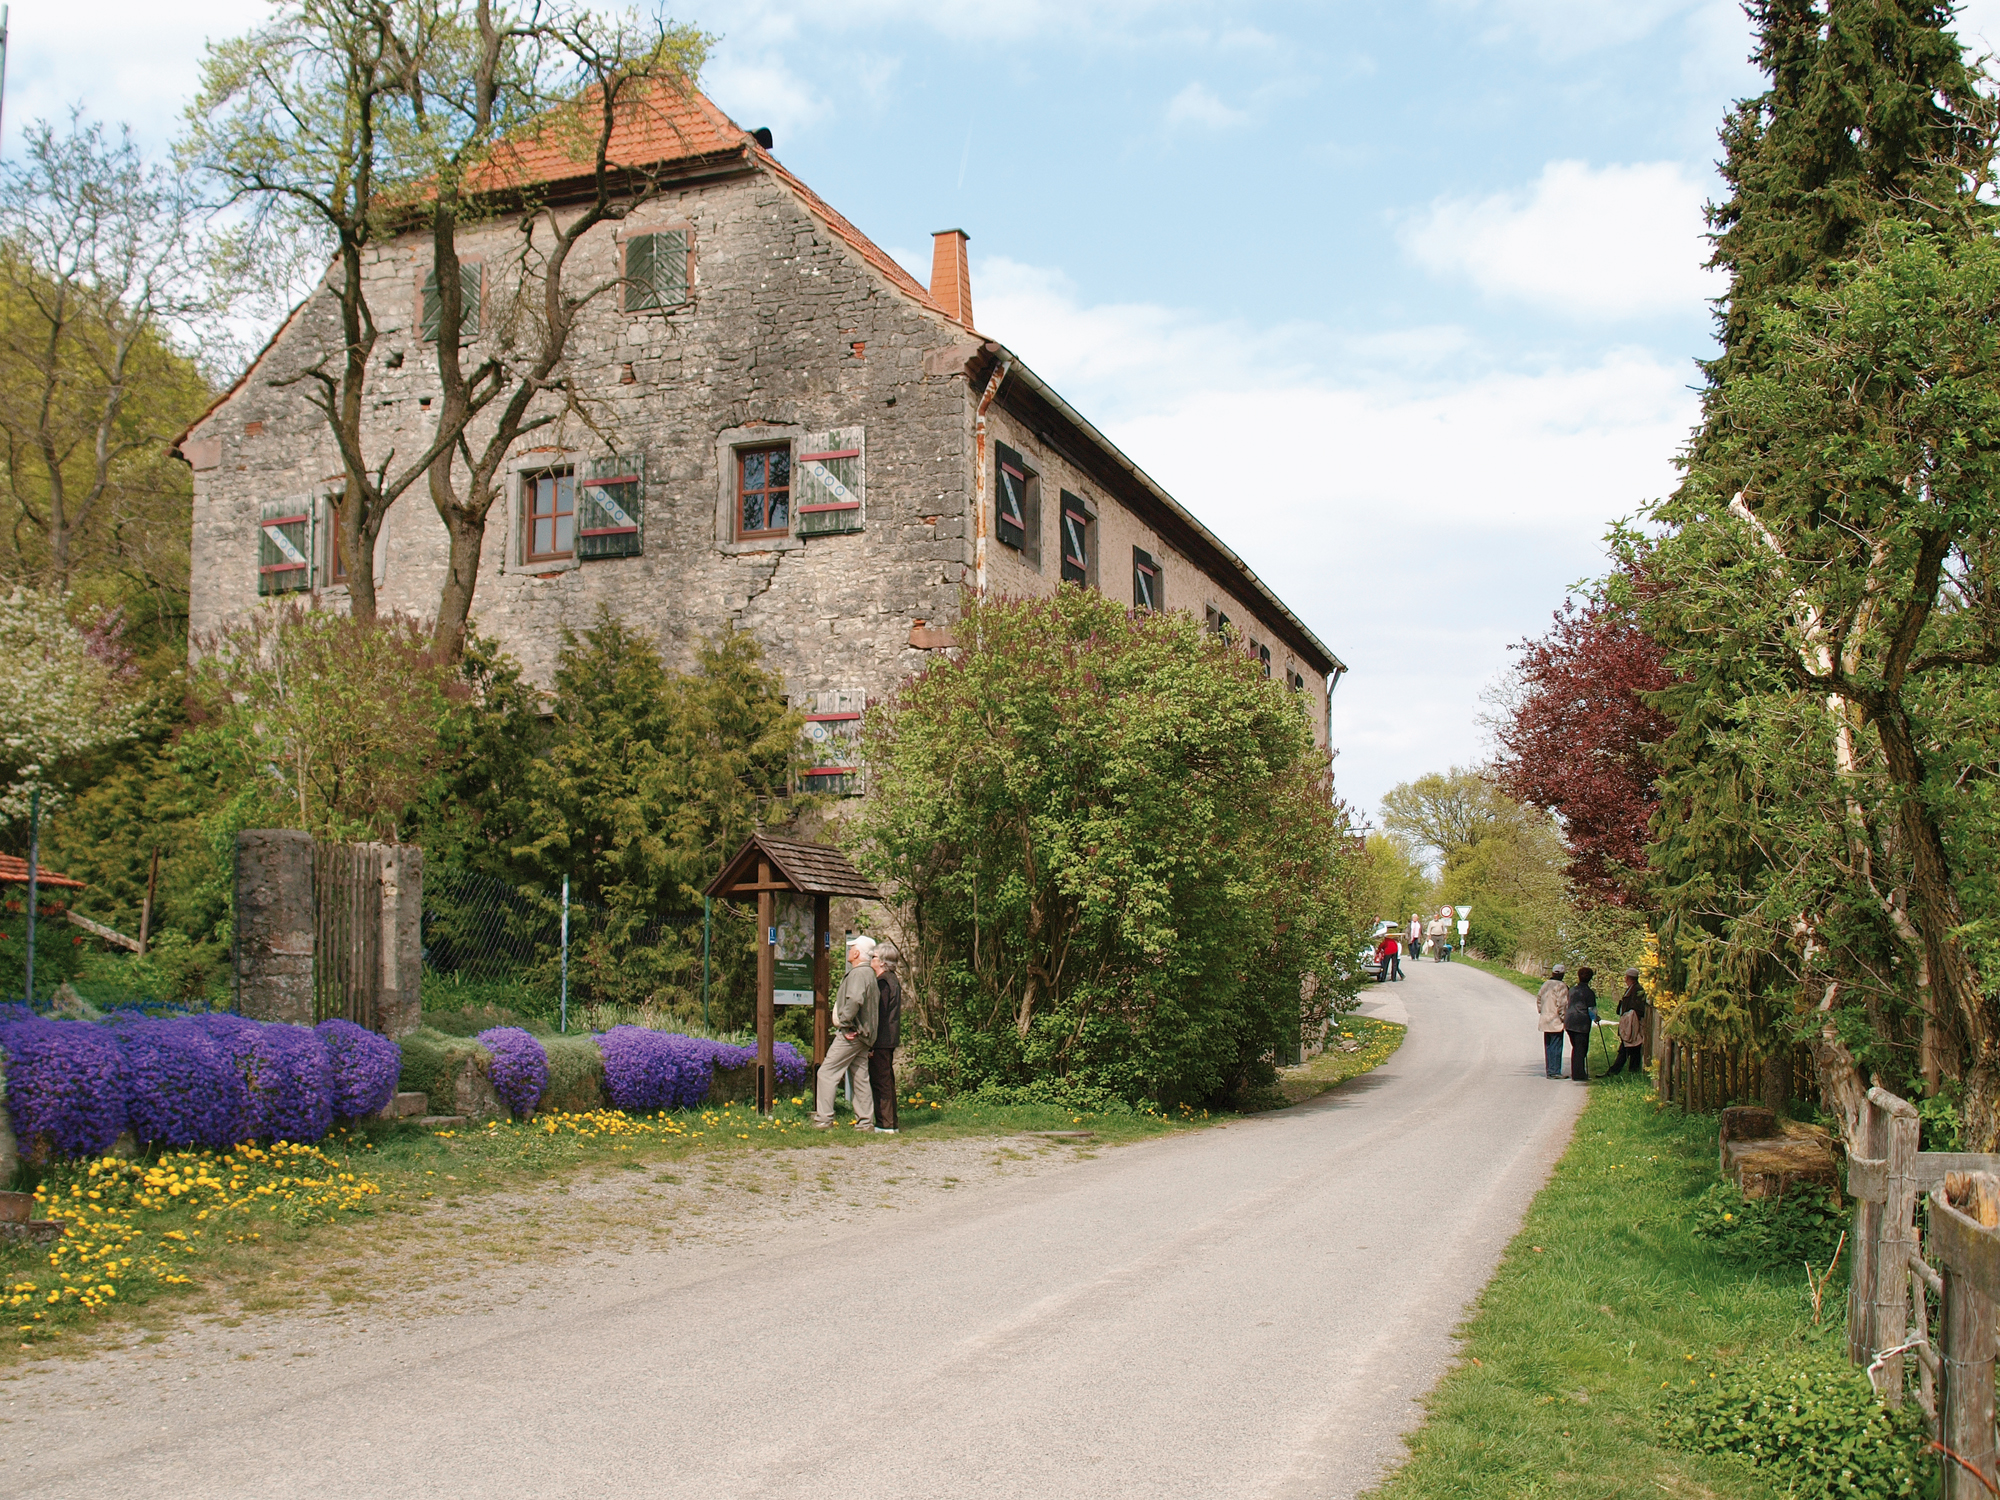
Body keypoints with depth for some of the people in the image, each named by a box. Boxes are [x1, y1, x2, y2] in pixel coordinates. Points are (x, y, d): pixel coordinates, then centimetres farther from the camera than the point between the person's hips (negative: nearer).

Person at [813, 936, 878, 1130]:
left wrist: (844, 1021, -18)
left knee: (827, 1073, -7)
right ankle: (865, 1122, 10)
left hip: (850, 1034, -10)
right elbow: (875, 1003, 21)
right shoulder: (869, 974, 17)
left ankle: (823, 1119, -8)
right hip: (862, 1035, 10)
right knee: (860, 1078, 10)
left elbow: (855, 1000, -30)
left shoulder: (858, 974, -14)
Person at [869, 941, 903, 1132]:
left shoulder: (882, 982, -16)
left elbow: (877, 1014, -18)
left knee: (880, 1081, -6)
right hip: (889, 1040, 10)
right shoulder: (893, 980, 14)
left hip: (881, 1040, -10)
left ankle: (885, 1124, -4)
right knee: (887, 1080, 14)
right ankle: (890, 1122, 19)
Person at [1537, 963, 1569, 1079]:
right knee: (1556, 1047, -4)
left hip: (1545, 1021, 7)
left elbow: (1538, 999, 16)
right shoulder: (1561, 986, -13)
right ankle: (1555, 1071, -5)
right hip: (1556, 1022, -7)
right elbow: (1562, 1004, -15)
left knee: (1548, 1047, 11)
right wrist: (1564, 1018, -7)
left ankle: (1549, 1071, 13)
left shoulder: (1545, 984, 10)